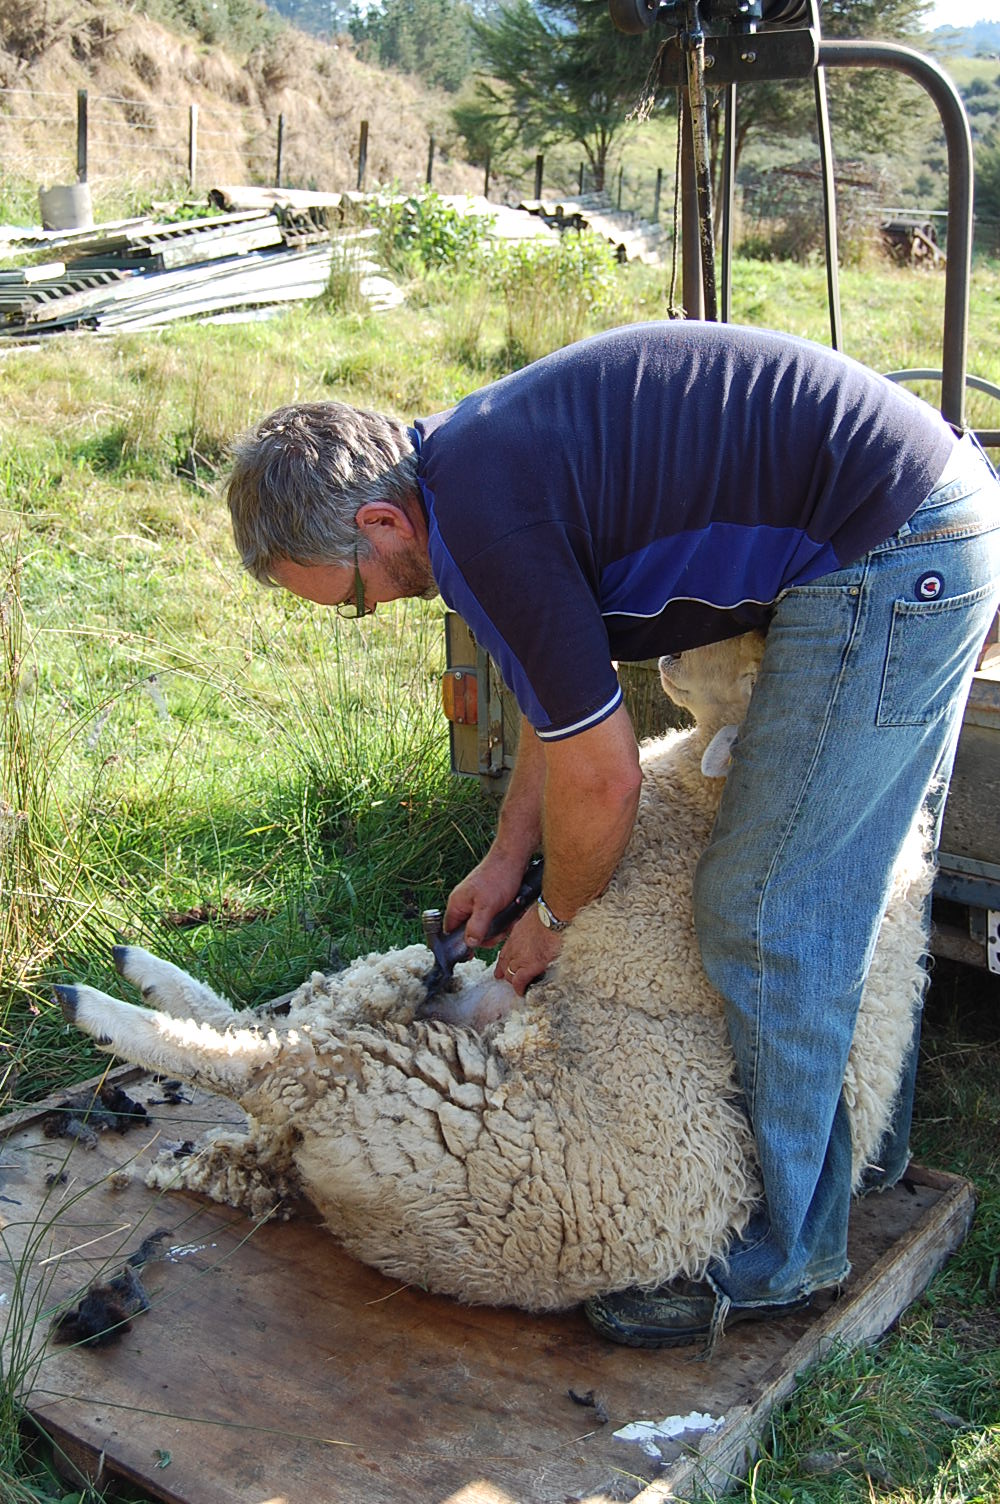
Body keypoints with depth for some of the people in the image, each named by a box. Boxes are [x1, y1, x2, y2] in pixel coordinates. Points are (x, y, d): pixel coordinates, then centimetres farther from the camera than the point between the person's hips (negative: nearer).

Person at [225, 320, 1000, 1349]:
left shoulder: (482, 519, -21)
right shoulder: (476, 452, 10)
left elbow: (601, 778, -14)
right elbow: (564, 686, 22)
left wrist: (552, 920, 5)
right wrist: (506, 856, 24)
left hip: (889, 560, -10)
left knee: (764, 913, -2)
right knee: (848, 879, 22)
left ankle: (786, 1246, 15)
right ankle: (859, 1130, 42)